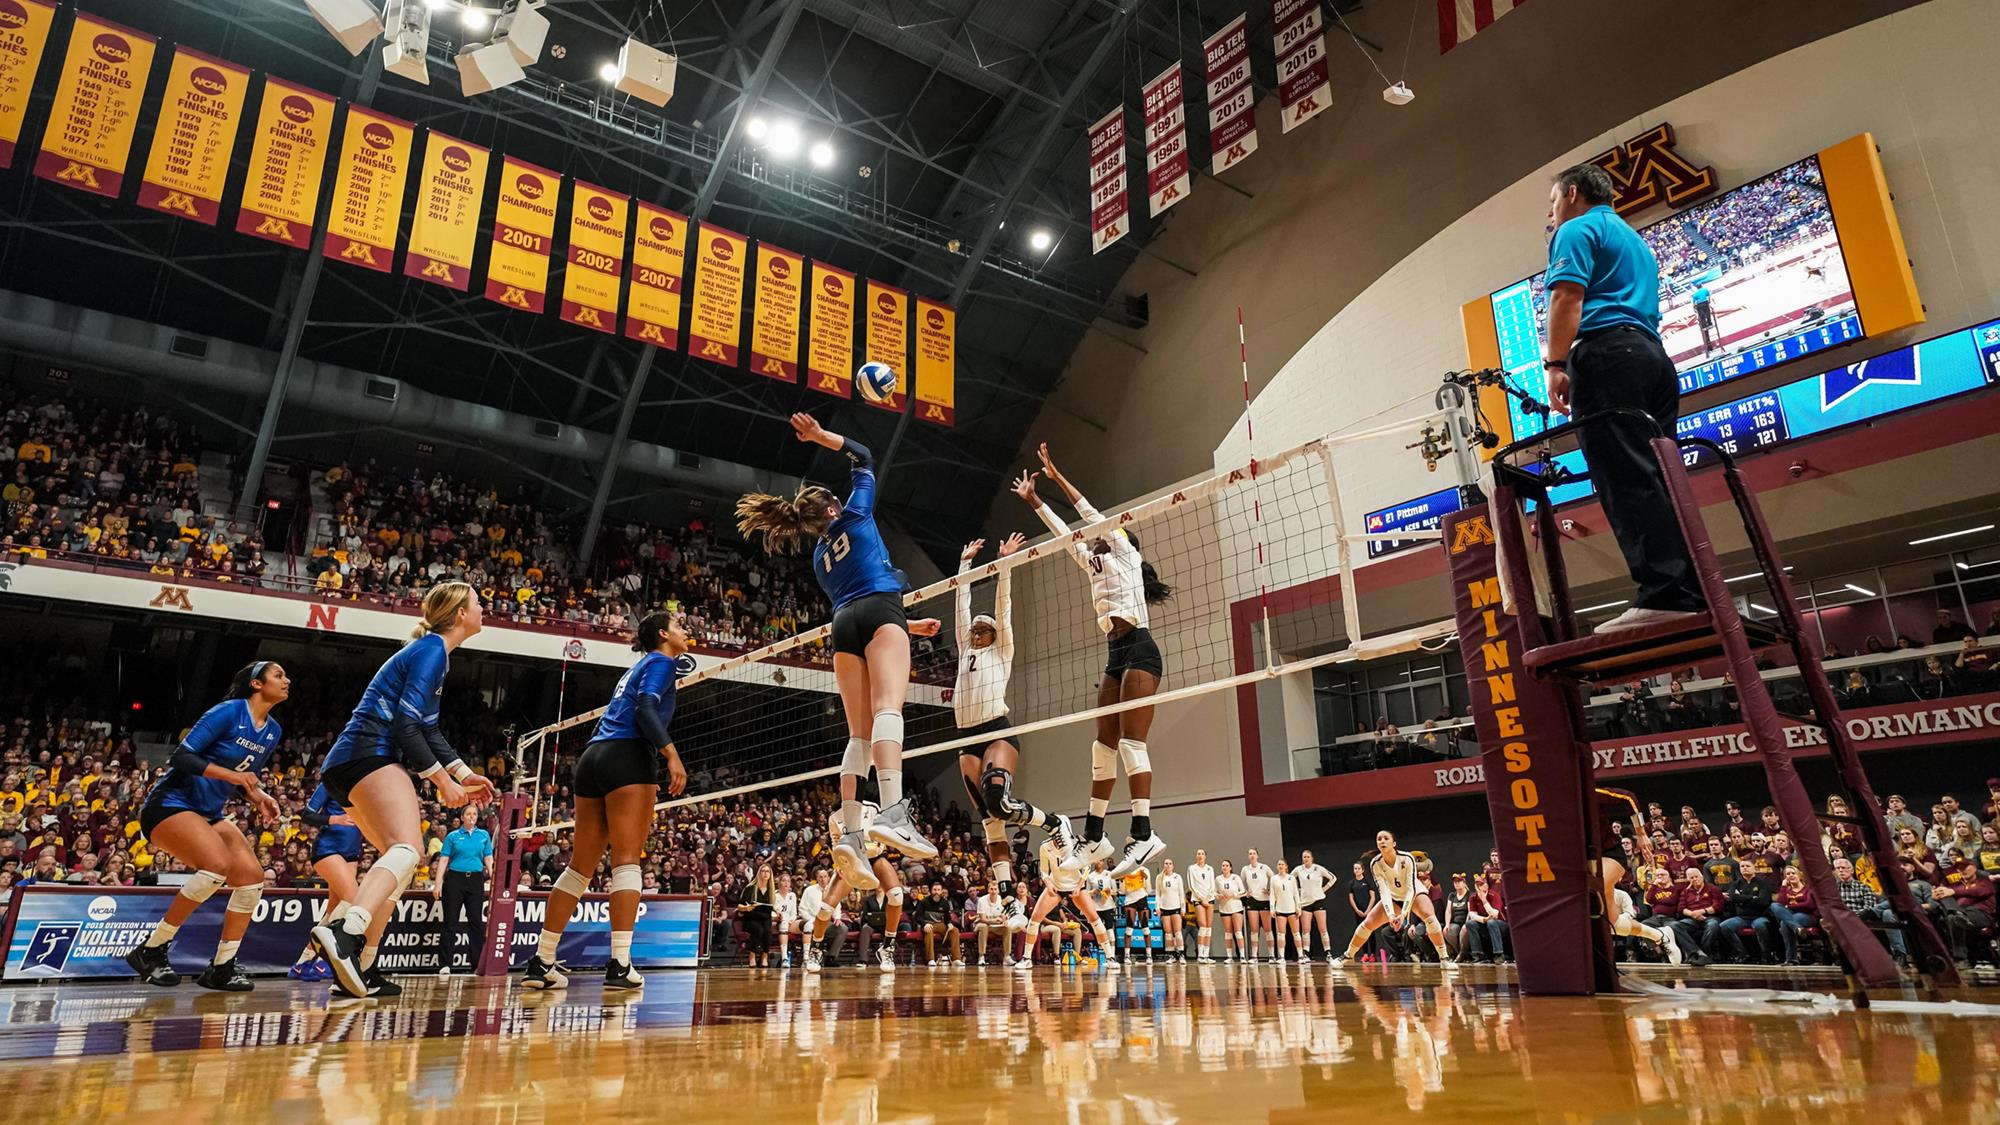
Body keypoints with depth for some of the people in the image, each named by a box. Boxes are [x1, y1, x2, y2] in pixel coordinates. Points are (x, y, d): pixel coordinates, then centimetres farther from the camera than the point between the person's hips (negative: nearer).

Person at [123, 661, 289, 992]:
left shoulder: (273, 731, 7)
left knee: (252, 876, -9)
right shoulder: (229, 711, -16)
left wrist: (259, 797, -3)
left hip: (210, 814, 8)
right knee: (218, 866, -29)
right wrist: (230, 774, -27)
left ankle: (221, 968, 0)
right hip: (171, 804, -8)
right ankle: (149, 950, -12)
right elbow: (181, 756, -19)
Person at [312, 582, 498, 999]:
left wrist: (462, 773, 22)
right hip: (369, 756, -11)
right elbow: (408, 722, -17)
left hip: (349, 763, 11)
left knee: (398, 857, 16)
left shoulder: (432, 650, 22)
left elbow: (427, 729, 26)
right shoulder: (433, 649, -7)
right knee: (406, 849, -28)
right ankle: (344, 933, -49)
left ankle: (358, 965, 13)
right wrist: (441, 779, -14)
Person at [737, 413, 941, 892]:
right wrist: (821, 436, 24)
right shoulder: (854, 514, 18)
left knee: (859, 732, 0)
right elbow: (864, 458, 28)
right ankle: (893, 812, -44)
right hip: (881, 611, -5)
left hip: (843, 626, 5)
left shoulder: (819, 556, 30)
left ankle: (850, 832, -14)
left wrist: (910, 625, 38)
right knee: (888, 708, -24)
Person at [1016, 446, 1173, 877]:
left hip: (1139, 650, -9)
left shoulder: (1125, 553, 6)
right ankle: (1094, 837, 6)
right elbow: (1064, 532, 29)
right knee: (1104, 746, 4)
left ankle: (1143, 833, -22)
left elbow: (1093, 514, 3)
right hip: (1117, 655, 9)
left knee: (1131, 741, -17)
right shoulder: (1096, 565, 24)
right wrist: (1033, 498, 30)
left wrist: (1056, 475, 8)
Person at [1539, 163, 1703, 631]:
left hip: (1606, 351, -9)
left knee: (1627, 480, -16)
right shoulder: (1634, 238, 33)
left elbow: (1568, 296, -11)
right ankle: (1695, 591, -1)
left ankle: (1664, 594, -24)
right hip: (1653, 354, 9)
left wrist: (1555, 364, -17)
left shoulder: (1577, 230, 4)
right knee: (1660, 479, 4)